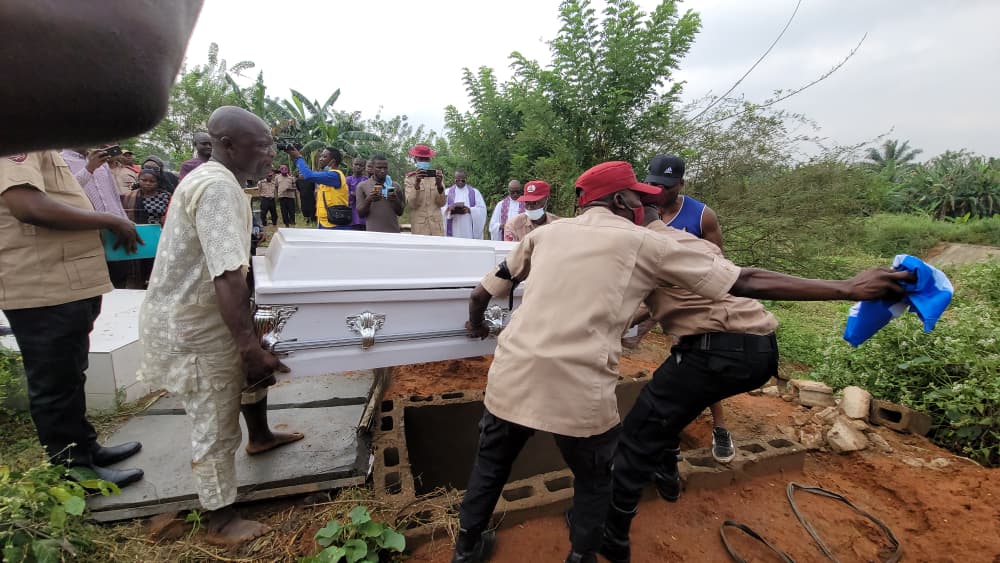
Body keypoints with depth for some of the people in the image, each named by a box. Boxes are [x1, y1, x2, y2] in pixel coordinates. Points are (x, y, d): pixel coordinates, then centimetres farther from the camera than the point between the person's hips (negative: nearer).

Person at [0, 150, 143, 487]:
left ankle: (85, 450, 36)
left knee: (68, 379, 20)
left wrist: (105, 226, 11)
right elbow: (29, 206, -27)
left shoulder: (41, 149, 16)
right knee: (56, 385, 3)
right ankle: (74, 471, 18)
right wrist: (110, 220, -18)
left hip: (67, 286, 10)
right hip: (44, 292, -10)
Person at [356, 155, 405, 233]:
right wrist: (368, 200, -16)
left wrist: (396, 200, -10)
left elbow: (400, 212, 10)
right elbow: (360, 214, 2)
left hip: (393, 233, 2)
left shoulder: (395, 186, 9)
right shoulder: (362, 186, 3)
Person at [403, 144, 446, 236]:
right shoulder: (409, 178, 4)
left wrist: (440, 186, -16)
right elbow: (411, 204, -8)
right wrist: (416, 185, -22)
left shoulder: (437, 175, 8)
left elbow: (442, 203, 1)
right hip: (419, 226, -1)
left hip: (437, 225, 2)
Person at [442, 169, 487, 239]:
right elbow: (442, 209, 1)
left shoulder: (475, 192, 10)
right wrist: (451, 210, -19)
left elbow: (482, 209, 1)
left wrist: (469, 210, -16)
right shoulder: (447, 192, 11)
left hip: (469, 231, 0)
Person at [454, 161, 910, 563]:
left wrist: (477, 325, 41)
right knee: (594, 481, 26)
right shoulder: (642, 243, 2)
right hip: (579, 391, -3)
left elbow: (482, 293, 19)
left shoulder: (546, 232, 13)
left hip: (510, 376, 4)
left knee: (491, 463, 28)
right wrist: (848, 288, 12)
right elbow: (745, 283, 4)